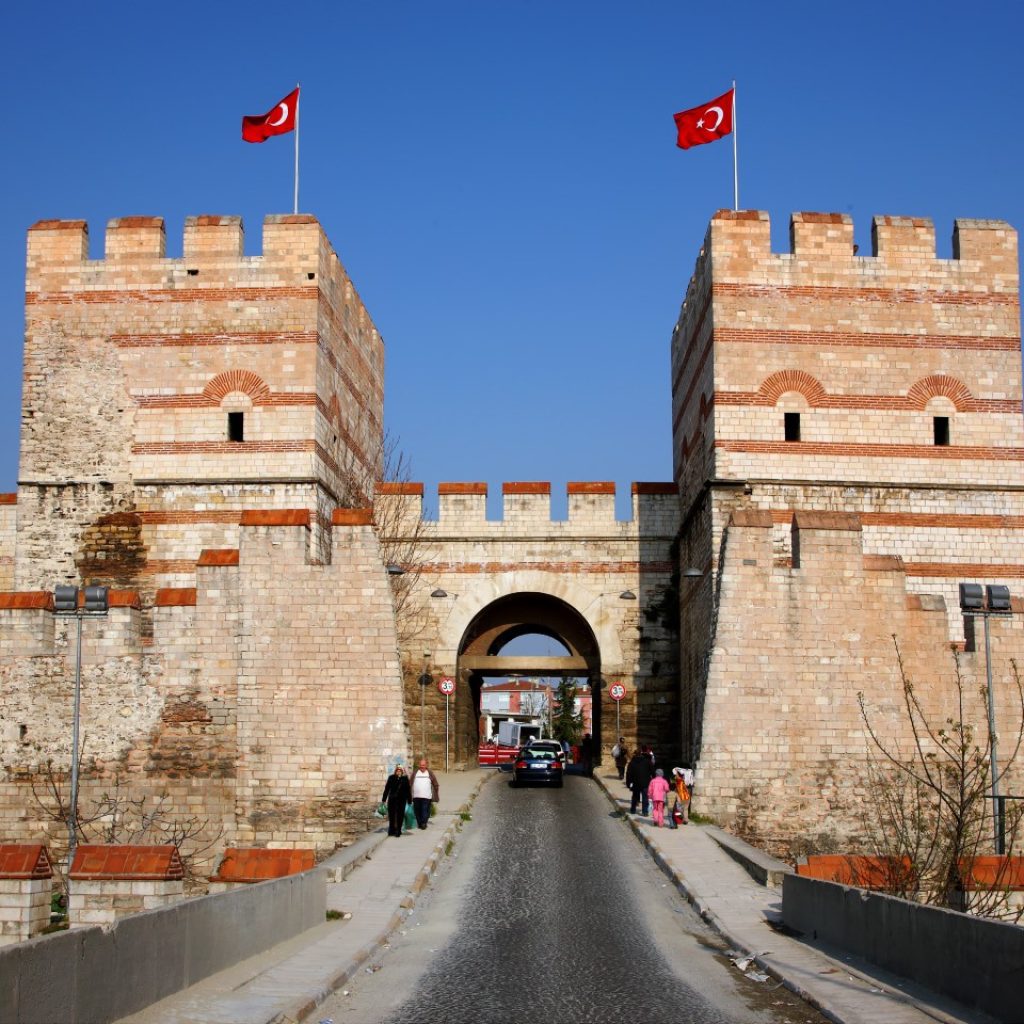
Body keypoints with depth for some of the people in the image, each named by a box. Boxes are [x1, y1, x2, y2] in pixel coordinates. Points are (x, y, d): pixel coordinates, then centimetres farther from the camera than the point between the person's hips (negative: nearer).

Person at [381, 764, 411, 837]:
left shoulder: (405, 779, -2)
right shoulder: (391, 778, 0)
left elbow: (408, 790, 2)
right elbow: (387, 789, 4)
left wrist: (409, 800, 2)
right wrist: (384, 799, 4)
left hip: (401, 800, -1)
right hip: (392, 799, 1)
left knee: (400, 816, 1)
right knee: (391, 815, 7)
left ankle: (398, 831, 11)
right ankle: (391, 831, 21)